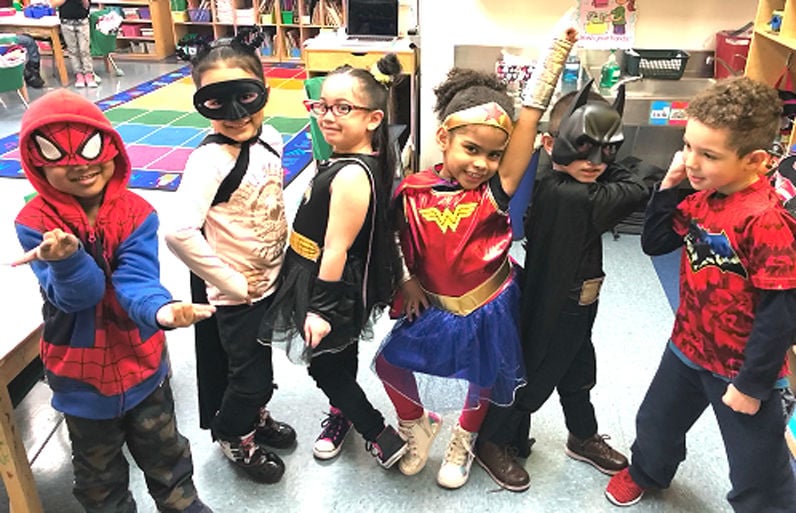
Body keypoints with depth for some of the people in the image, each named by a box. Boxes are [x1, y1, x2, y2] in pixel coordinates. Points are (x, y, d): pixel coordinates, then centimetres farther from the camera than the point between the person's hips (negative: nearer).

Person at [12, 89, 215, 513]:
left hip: (141, 362, 1)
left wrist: (160, 309, -49)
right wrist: (67, 260, -48)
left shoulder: (137, 213, -14)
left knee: (164, 451, 23)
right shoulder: (34, 223, -16)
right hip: (80, 374, 0)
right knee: (99, 470, 23)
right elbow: (76, 295, -24)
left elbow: (136, 279, -26)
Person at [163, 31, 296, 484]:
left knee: (259, 367, 25)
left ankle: (255, 417, 51)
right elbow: (179, 232, -36)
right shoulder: (210, 160, -26)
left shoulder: (271, 138, -3)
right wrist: (231, 283, -25)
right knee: (251, 375, 11)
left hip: (274, 280, 7)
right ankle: (233, 435, 40)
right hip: (239, 294, -6)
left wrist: (285, 247, 7)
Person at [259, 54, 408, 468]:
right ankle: (341, 412, 53)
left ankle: (380, 436, 24)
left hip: (329, 285, -9)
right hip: (344, 283, 9)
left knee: (324, 363, 11)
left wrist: (320, 308, -21)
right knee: (340, 355, 28)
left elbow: (335, 250, -27)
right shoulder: (369, 159, -4)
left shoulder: (351, 175, -31)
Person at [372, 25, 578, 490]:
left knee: (482, 380, 19)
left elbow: (529, 118, -31)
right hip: (434, 304, 2)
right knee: (392, 363, 7)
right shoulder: (413, 191, -16)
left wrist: (556, 52, -36)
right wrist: (408, 281, -1)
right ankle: (419, 425, 38)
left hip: (489, 308, -1)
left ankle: (464, 440, 51)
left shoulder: (495, 190, -22)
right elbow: (399, 240, 3)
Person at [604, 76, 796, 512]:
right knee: (656, 422, 29)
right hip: (688, 347, 7)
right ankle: (645, 472, 59)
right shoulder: (701, 198, -5)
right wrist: (668, 185, -9)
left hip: (740, 368, -7)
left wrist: (751, 384, -18)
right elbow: (654, 243, 5)